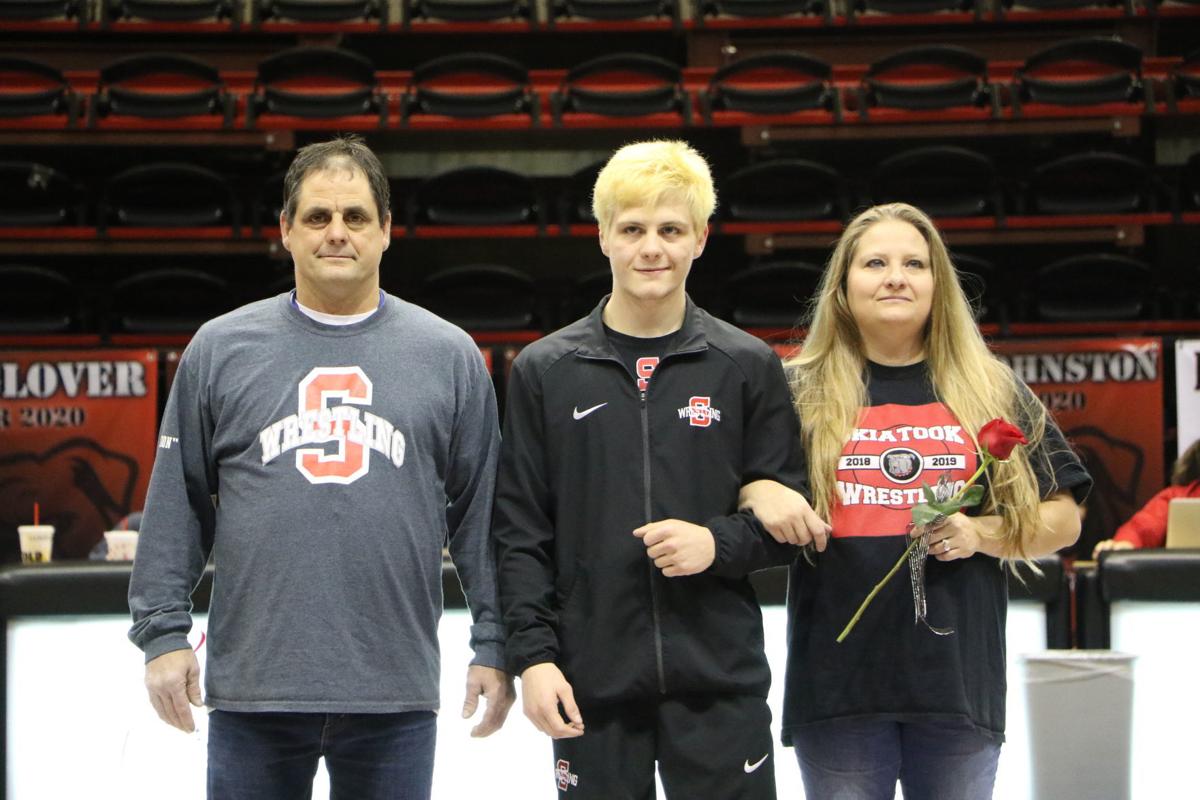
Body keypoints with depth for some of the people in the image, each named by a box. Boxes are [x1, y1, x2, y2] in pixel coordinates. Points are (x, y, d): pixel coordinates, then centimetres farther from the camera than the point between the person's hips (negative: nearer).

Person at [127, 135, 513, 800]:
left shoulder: (448, 356, 7)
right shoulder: (219, 349, 6)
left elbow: (481, 513, 7)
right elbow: (176, 506, 6)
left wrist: (494, 645, 3)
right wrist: (163, 631, 0)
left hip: (395, 695, 0)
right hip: (253, 693, 0)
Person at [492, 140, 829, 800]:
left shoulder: (748, 367, 6)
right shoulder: (545, 371, 6)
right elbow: (520, 532, 5)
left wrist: (719, 542, -12)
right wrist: (533, 654, -4)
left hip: (722, 685, 0)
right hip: (591, 686, 0)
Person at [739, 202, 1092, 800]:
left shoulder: (994, 393, 9)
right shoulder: (801, 392, 8)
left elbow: (1063, 521, 11)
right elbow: (739, 482, 12)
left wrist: (981, 533, -7)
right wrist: (759, 493, -11)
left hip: (959, 678, 1)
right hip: (839, 678, -1)